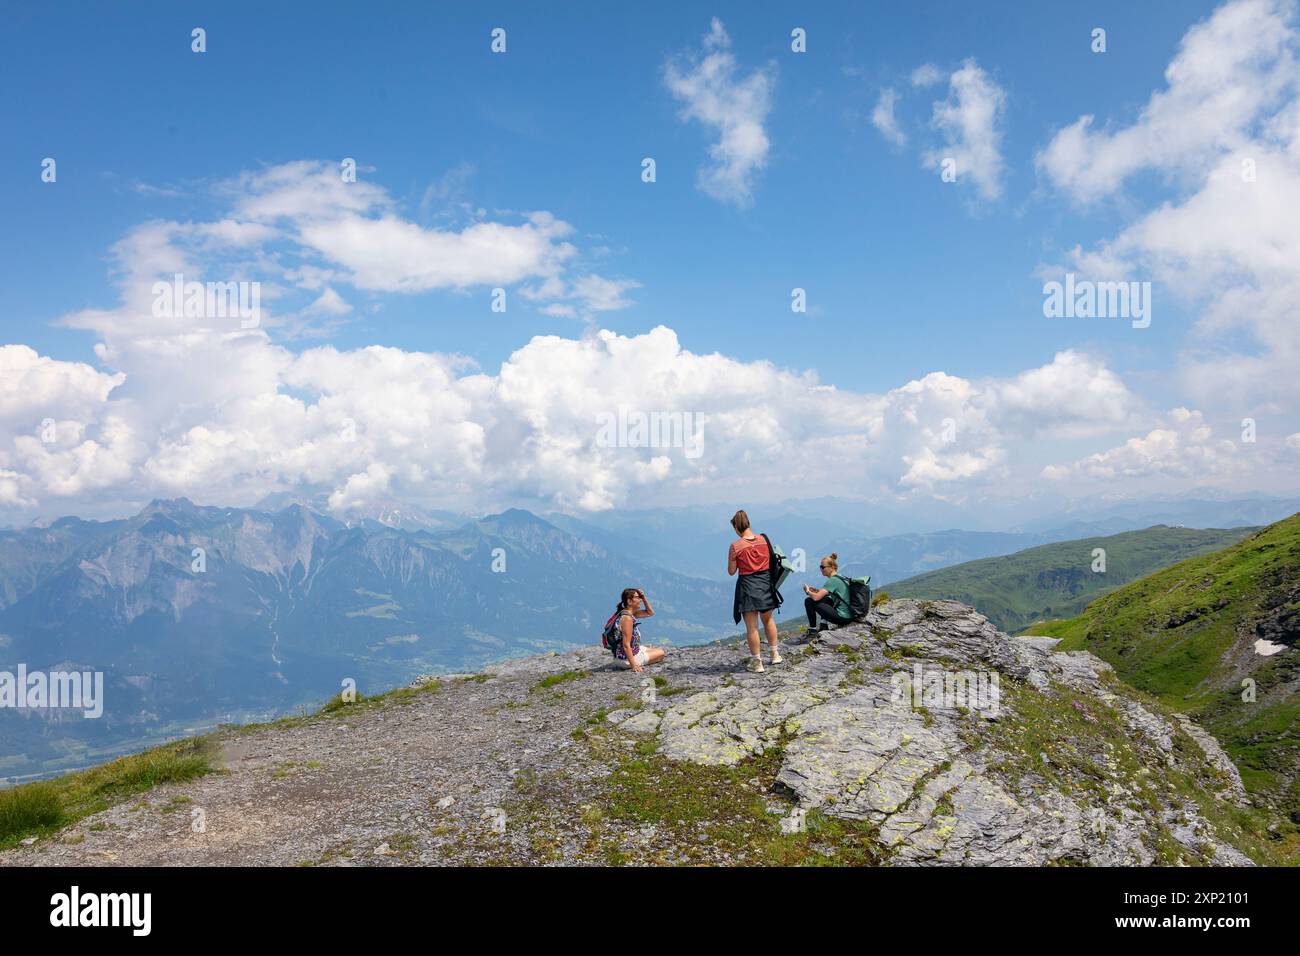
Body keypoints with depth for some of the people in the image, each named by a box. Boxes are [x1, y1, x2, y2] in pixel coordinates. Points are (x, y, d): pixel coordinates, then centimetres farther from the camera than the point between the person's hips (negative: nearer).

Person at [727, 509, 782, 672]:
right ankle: (775, 654, 33)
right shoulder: (763, 539, -3)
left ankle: (757, 662, 10)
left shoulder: (736, 546, -14)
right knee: (768, 620, 24)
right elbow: (771, 560, 8)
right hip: (765, 583, 5)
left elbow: (731, 571, -8)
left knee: (752, 627, 4)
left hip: (747, 585, -5)